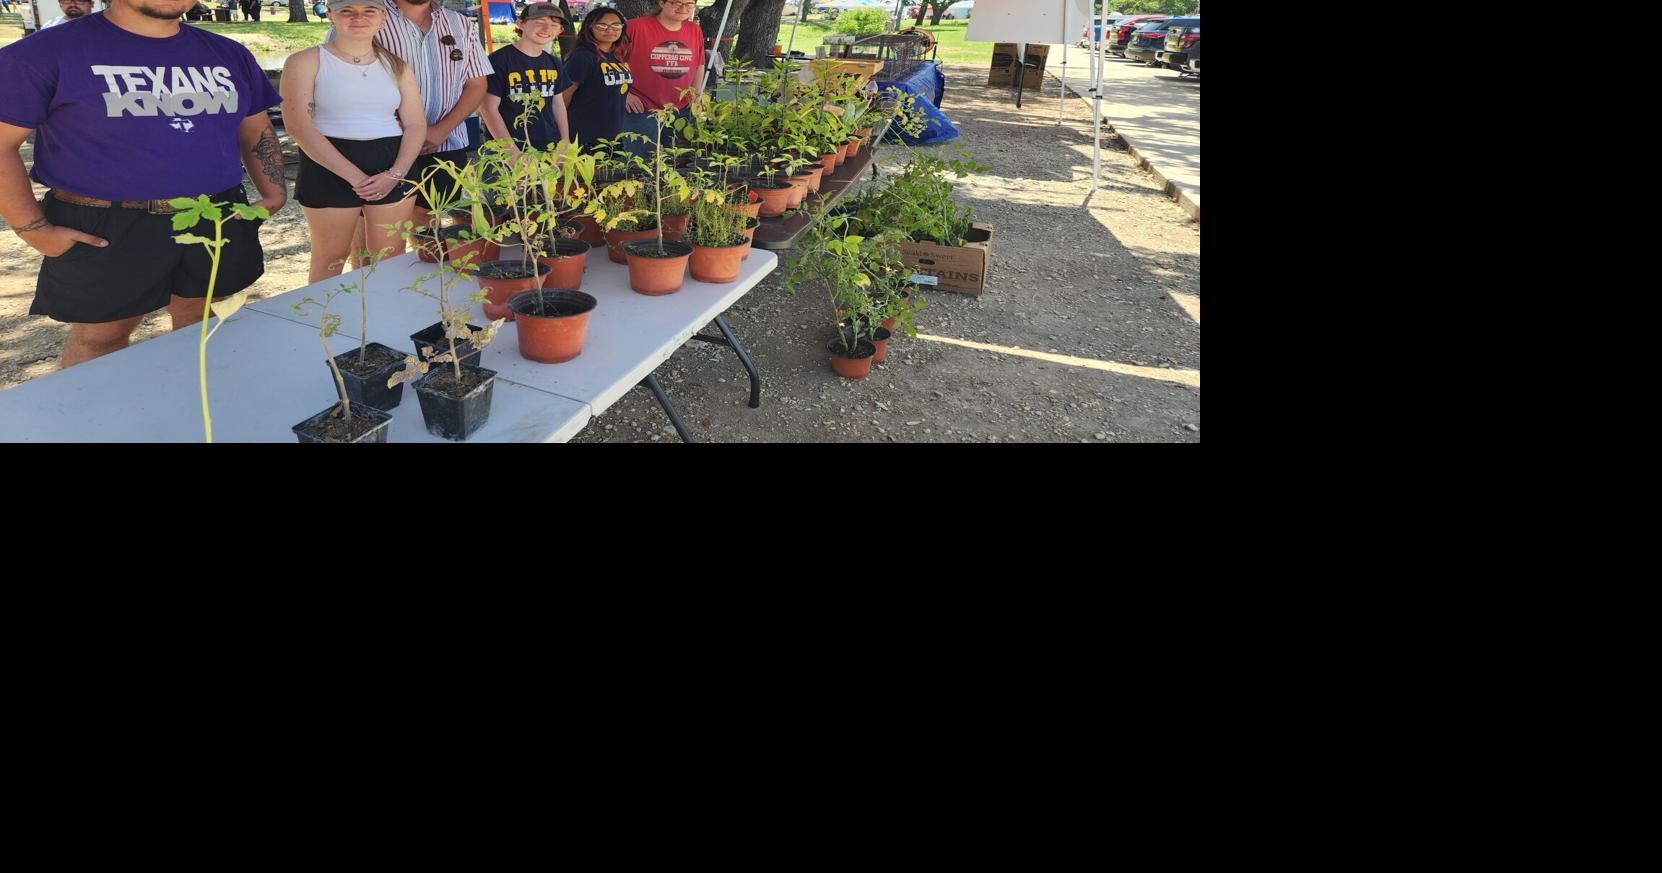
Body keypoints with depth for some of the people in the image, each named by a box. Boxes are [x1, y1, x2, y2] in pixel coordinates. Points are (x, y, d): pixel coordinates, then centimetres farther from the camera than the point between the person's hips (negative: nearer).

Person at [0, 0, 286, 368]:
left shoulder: (228, 55, 9)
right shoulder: (47, 52, -6)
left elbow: (256, 130, 18)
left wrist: (274, 193, 5)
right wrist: (34, 228, -11)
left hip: (218, 222, 4)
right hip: (103, 230, -3)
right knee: (101, 334, 8)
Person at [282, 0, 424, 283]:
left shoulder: (397, 66, 12)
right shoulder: (306, 62, 1)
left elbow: (416, 125, 6)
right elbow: (299, 126, -9)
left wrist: (396, 174, -11)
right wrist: (353, 175, -18)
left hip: (391, 169, 3)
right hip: (330, 171, -2)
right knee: (330, 260, 4)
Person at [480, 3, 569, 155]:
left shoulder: (553, 63, 9)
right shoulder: (498, 60, -10)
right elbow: (488, 109, -13)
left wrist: (566, 143, 6)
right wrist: (514, 152, -20)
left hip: (552, 149, 6)